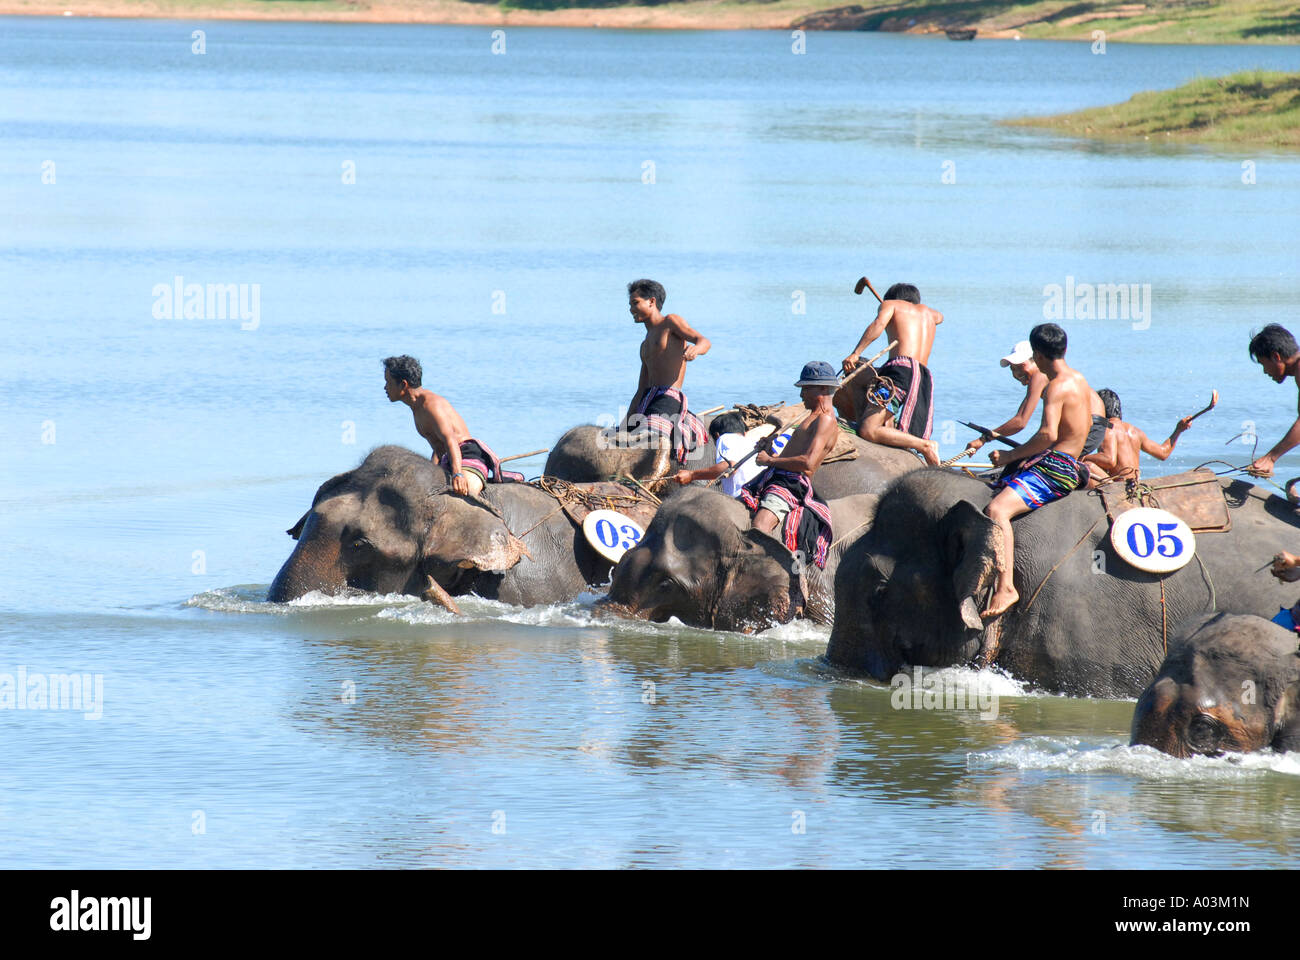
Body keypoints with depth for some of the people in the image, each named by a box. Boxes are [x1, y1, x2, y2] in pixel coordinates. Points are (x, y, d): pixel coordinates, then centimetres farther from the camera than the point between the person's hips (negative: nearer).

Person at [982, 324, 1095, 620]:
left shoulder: (1057, 387, -16)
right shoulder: (1079, 380, 15)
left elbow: (1049, 434, -28)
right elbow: (1087, 424, 30)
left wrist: (1011, 455, -17)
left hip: (1054, 466, -11)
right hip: (1070, 463, 11)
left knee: (996, 509, -29)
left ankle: (1006, 587, -41)